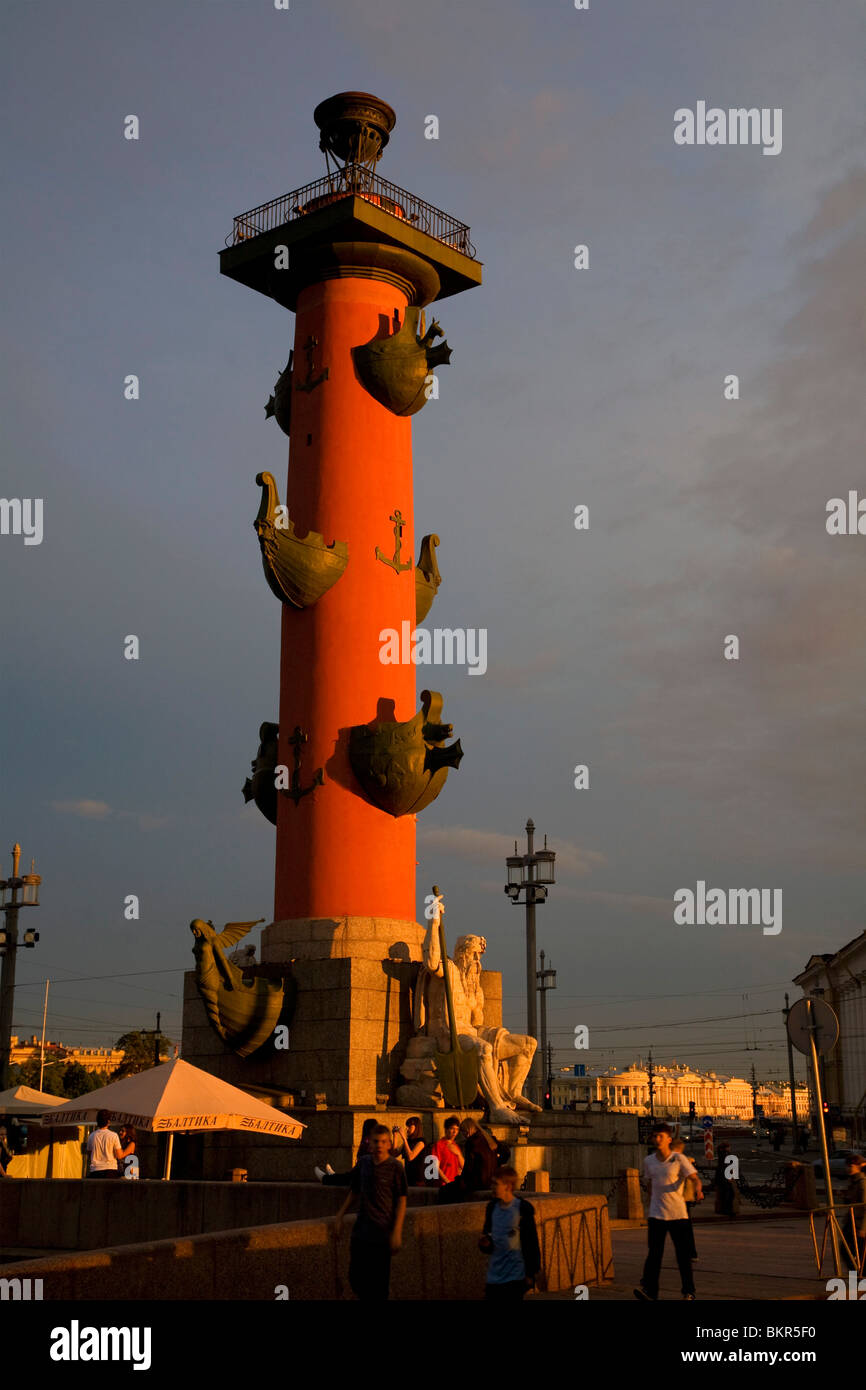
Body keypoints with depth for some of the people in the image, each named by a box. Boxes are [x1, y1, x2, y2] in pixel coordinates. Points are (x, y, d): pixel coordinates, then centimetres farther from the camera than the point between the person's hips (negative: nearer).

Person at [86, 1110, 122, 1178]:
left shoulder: (92, 1136, 4)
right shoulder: (113, 1135, -4)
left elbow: (89, 1155, 15)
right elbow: (119, 1155, -3)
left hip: (95, 1170, 3)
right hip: (110, 1170, -2)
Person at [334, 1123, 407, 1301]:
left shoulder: (395, 1167, -9)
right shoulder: (363, 1163, 4)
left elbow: (401, 1200, -8)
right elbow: (353, 1191, 16)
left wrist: (397, 1231, -13)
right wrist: (340, 1216, 14)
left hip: (382, 1233, -5)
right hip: (360, 1232, 5)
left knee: (379, 1283, 1)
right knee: (356, 1278, 10)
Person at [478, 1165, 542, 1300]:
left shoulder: (523, 1209, -11)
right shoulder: (492, 1207, 6)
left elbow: (532, 1242, -7)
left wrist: (531, 1273, -7)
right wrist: (485, 1244, -5)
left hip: (516, 1277, -5)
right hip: (494, 1275, 5)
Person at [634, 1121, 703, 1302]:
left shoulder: (679, 1159, -4)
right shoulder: (648, 1161, 8)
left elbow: (695, 1177, -14)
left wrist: (698, 1189, -35)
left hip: (678, 1214, -2)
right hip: (656, 1214, 2)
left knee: (683, 1254, 3)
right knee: (654, 1253, -9)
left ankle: (688, 1292, 15)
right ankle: (649, 1290, -12)